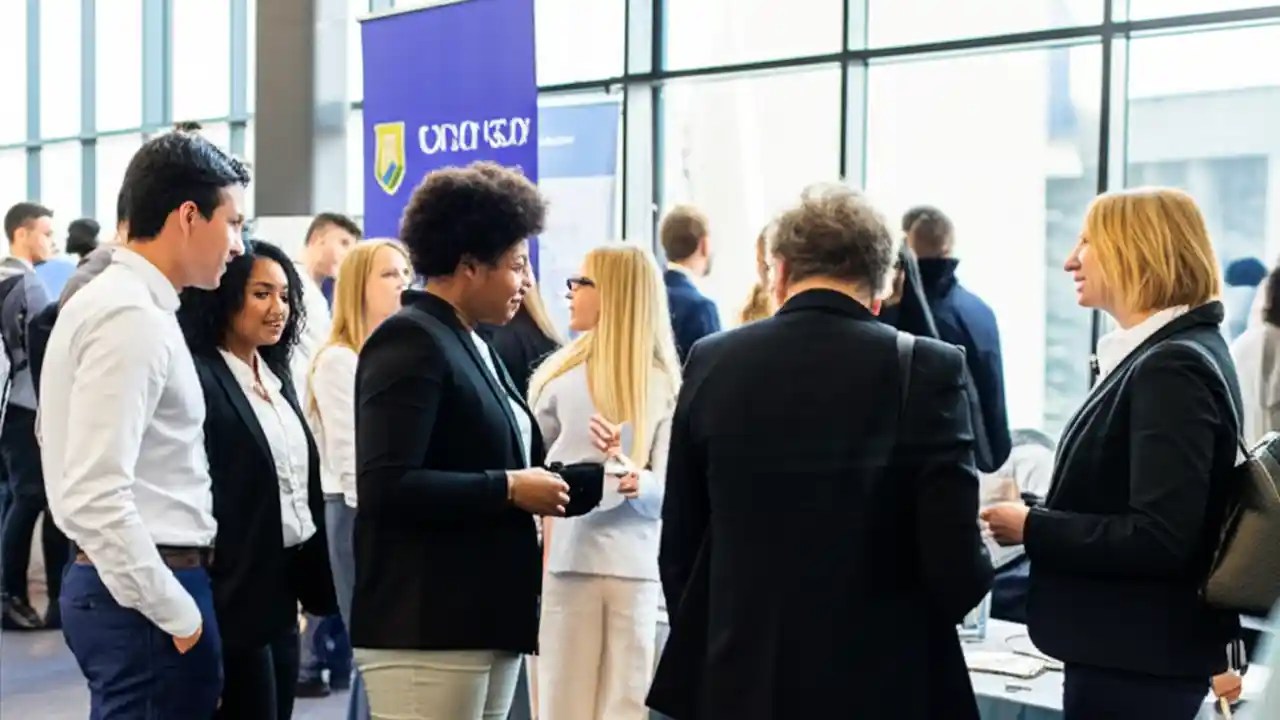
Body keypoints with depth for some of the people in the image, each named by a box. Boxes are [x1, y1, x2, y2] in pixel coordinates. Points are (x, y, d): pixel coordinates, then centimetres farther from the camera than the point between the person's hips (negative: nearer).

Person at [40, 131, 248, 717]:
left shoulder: (106, 299, 13)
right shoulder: (135, 319, -17)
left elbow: (85, 466, 20)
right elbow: (98, 495, -24)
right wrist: (176, 614, -18)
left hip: (116, 579, 10)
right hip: (143, 596, -10)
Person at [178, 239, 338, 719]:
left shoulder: (277, 378, 13)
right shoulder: (198, 380, -14)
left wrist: (315, 579, 14)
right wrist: (206, 598, -19)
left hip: (281, 588, 8)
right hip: (235, 594, -8)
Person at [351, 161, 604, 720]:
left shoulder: (475, 346, 16)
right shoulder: (410, 340, -12)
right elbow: (385, 486, -22)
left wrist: (599, 479, 5)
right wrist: (508, 488, -17)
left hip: (486, 620, 9)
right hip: (426, 627, -9)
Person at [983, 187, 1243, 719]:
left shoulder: (1172, 368, -19)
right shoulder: (1168, 357, 12)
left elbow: (1160, 538, -25)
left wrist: (1031, 529, -18)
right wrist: (1037, 512, 7)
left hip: (1136, 660, -10)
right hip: (1130, 650, 10)